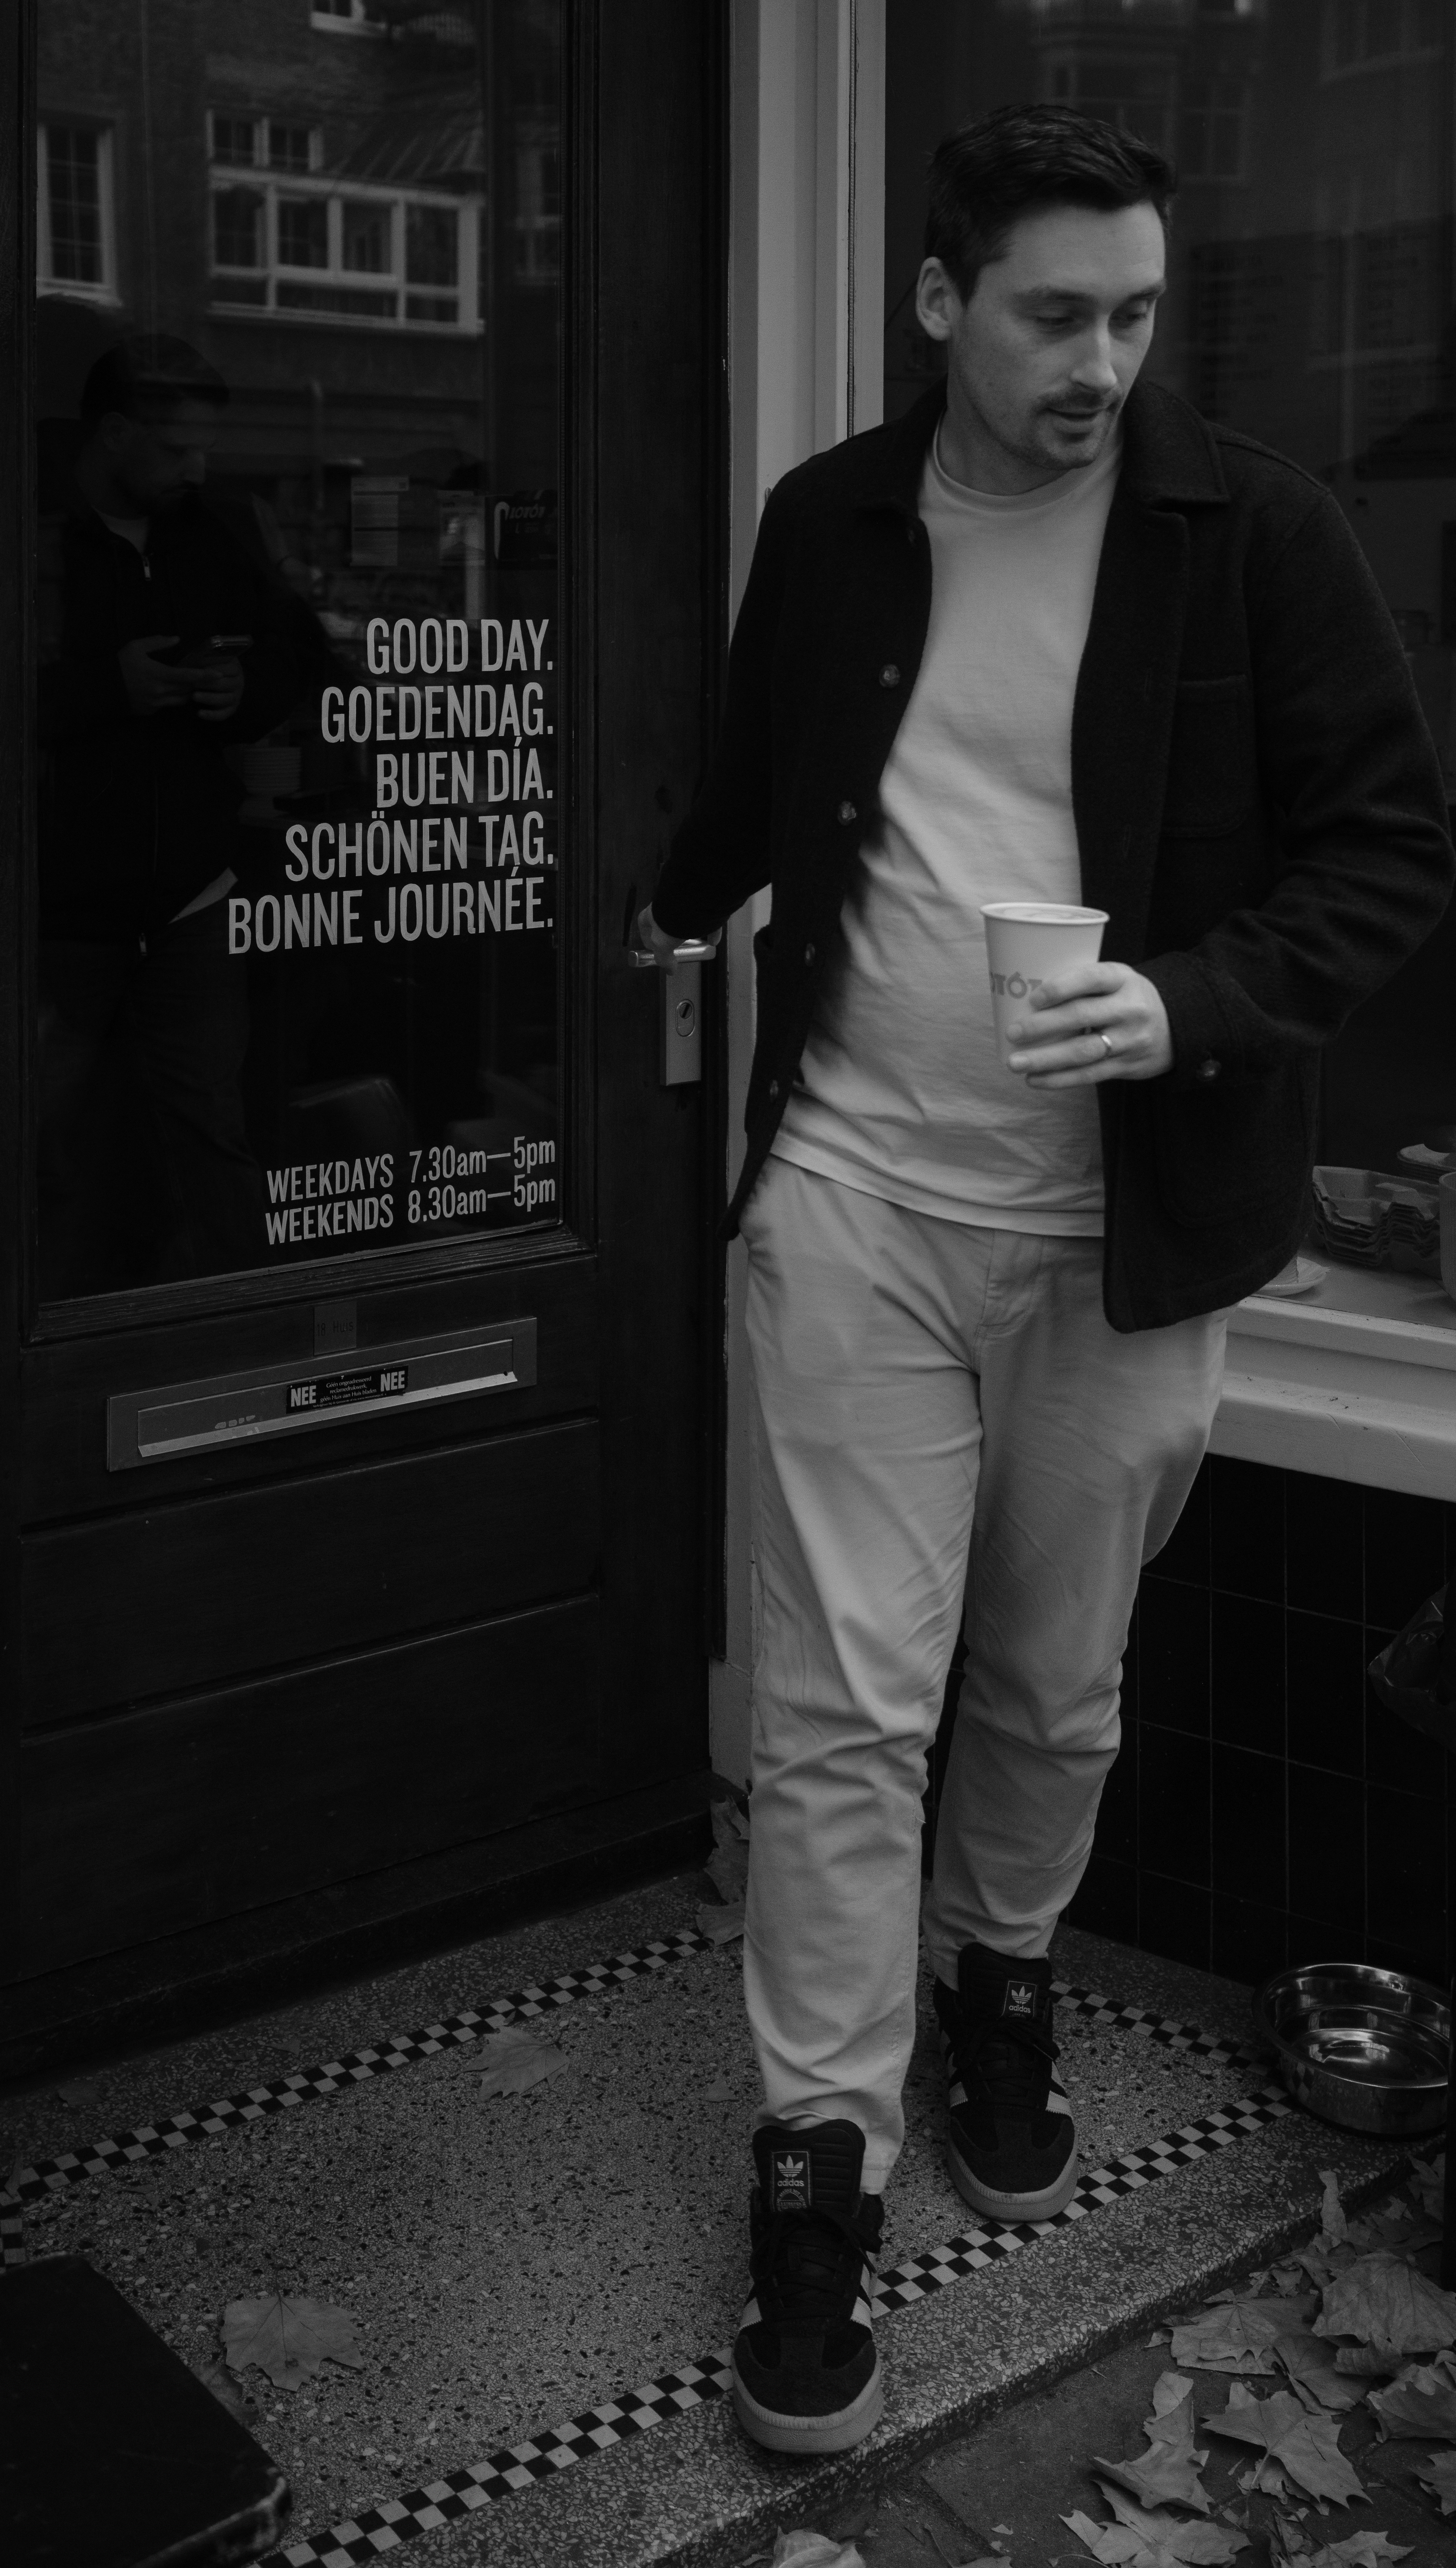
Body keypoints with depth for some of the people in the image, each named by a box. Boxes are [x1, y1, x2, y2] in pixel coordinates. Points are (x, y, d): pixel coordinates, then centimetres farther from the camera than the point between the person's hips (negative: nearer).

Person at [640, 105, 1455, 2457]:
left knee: (1058, 1693, 15)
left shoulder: (1255, 529, -5)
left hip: (1126, 1222, 0)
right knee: (842, 1705, -2)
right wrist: (675, 912, 28)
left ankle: (1004, 1986, 42)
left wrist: (1196, 1005, -19)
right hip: (858, 1191, 1)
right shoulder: (830, 523, 3)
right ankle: (819, 2165, 12)